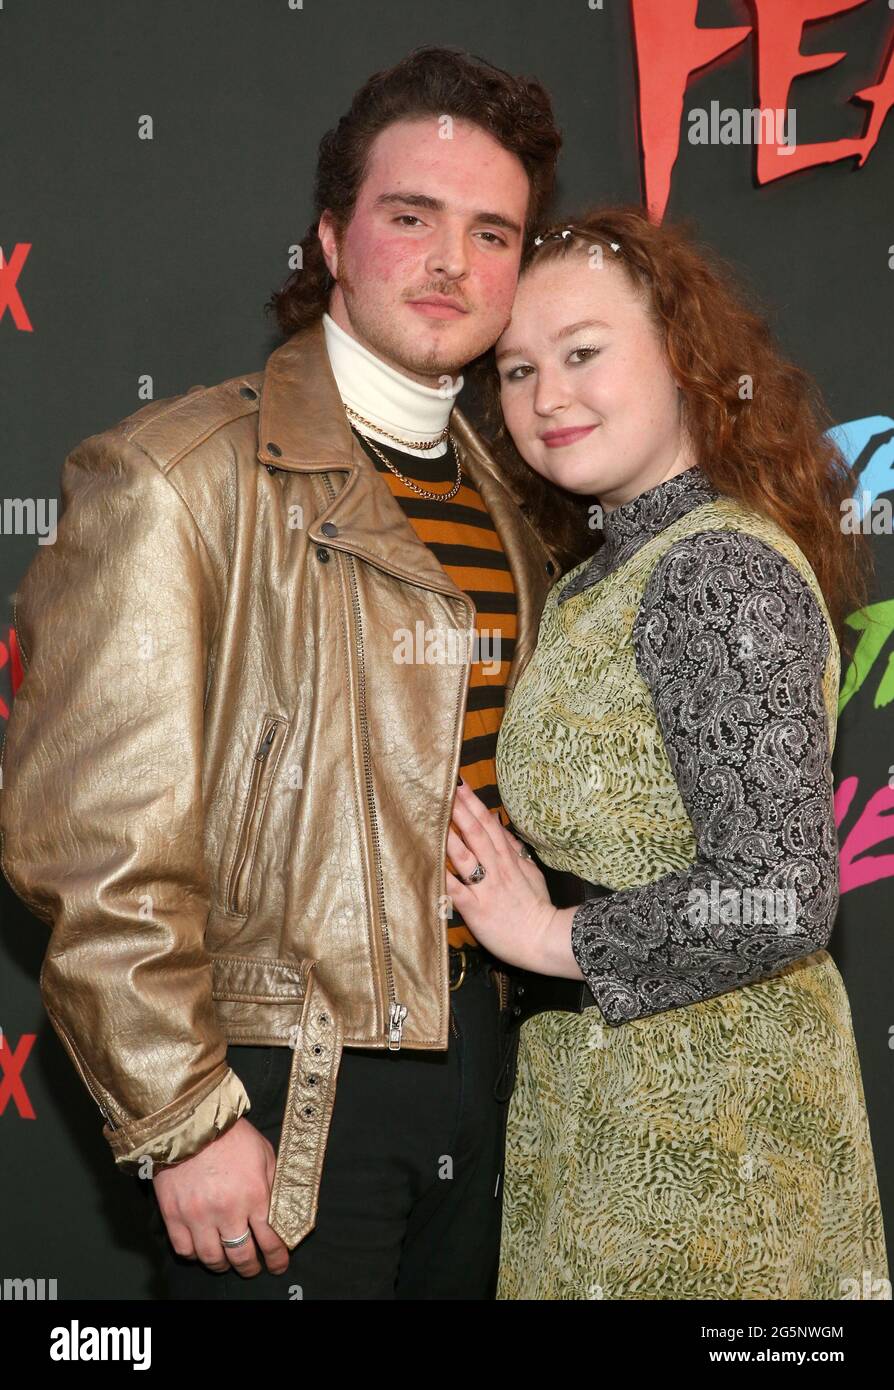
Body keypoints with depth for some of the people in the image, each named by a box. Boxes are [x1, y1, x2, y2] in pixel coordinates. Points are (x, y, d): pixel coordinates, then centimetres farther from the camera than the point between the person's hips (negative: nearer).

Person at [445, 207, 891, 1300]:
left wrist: (552, 935, -17)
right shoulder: (613, 571, 8)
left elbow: (779, 900, -27)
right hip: (600, 1082, 9)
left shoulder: (722, 570, -21)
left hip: (695, 1116, -9)